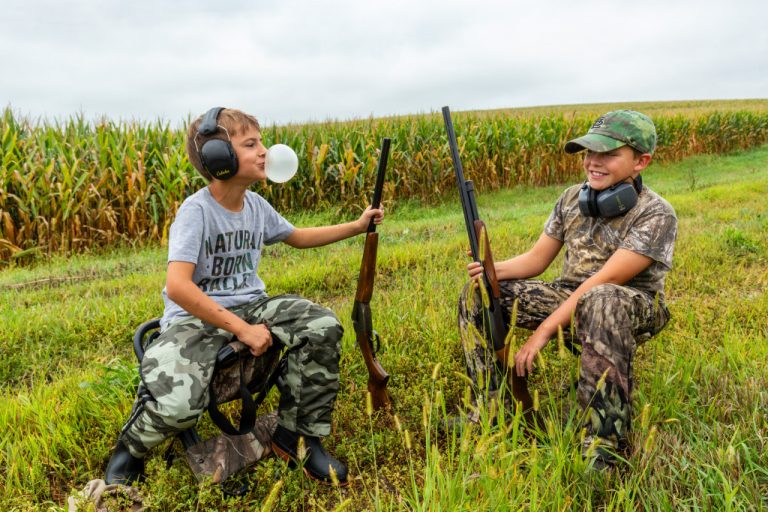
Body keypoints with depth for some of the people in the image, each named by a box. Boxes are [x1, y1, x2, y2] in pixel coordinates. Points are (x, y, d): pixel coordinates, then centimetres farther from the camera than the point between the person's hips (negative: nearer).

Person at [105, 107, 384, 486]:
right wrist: (241, 329, -26)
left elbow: (298, 237, 25)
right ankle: (130, 447, 8)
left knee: (324, 327, -16)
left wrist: (357, 226, 17)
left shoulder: (256, 205, 5)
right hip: (195, 317, -6)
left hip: (249, 306, 7)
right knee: (178, 404, -32)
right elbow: (177, 287, -26)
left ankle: (294, 436, 1)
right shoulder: (196, 211, -16)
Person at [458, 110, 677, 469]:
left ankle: (604, 449, -38)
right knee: (478, 292, -6)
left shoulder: (655, 214, -17)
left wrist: (545, 329, -29)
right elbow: (536, 260, 5)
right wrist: (494, 269, -17)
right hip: (573, 299, 6)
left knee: (601, 300, -44)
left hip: (633, 308, -6)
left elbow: (605, 280, -25)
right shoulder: (572, 199, 3)